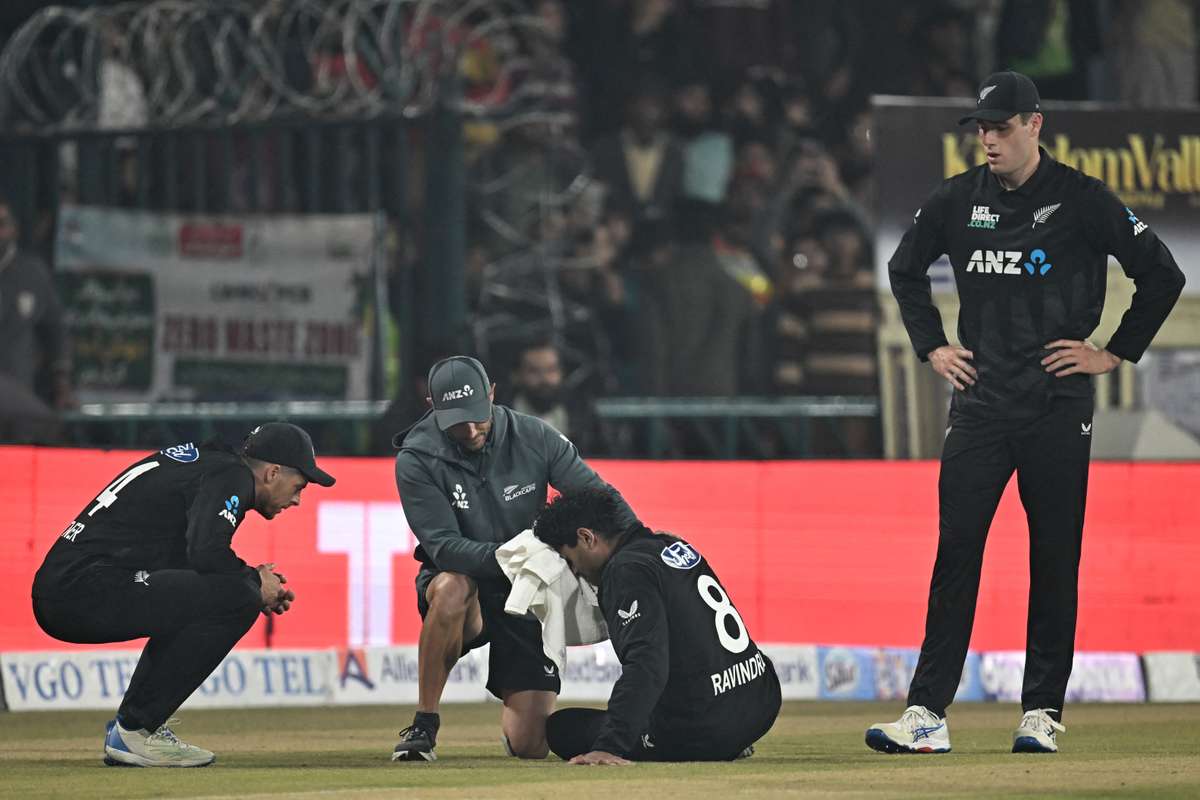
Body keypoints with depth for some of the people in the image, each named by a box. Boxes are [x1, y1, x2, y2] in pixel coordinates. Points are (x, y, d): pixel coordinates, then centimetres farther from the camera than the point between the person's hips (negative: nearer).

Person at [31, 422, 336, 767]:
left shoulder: (200, 461, 25)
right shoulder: (231, 475, -4)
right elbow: (207, 553, -20)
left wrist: (251, 579, 15)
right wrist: (256, 582, -2)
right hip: (86, 590, -10)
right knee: (238, 599, -15)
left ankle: (130, 726, 16)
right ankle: (133, 730, -11)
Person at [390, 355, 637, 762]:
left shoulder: (534, 438, -10)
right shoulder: (416, 461, -16)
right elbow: (444, 547, -24)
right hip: (460, 594, -2)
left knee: (530, 745, -9)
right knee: (453, 586, -41)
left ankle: (517, 707, 32)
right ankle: (424, 725, -25)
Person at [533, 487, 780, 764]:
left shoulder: (627, 570, -14)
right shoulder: (673, 544, 13)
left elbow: (645, 666, -26)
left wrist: (607, 748, -33)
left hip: (701, 734, -9)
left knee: (561, 727, 3)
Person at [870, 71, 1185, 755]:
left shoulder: (1081, 200, -5)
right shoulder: (960, 200, 7)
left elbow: (1163, 275, -2)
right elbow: (905, 269, 24)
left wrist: (1117, 353, -2)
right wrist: (931, 346, 16)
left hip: (1057, 407, -3)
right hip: (979, 402, 3)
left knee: (1056, 559, 2)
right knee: (956, 552, -3)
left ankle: (1044, 711, 9)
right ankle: (928, 712, -6)